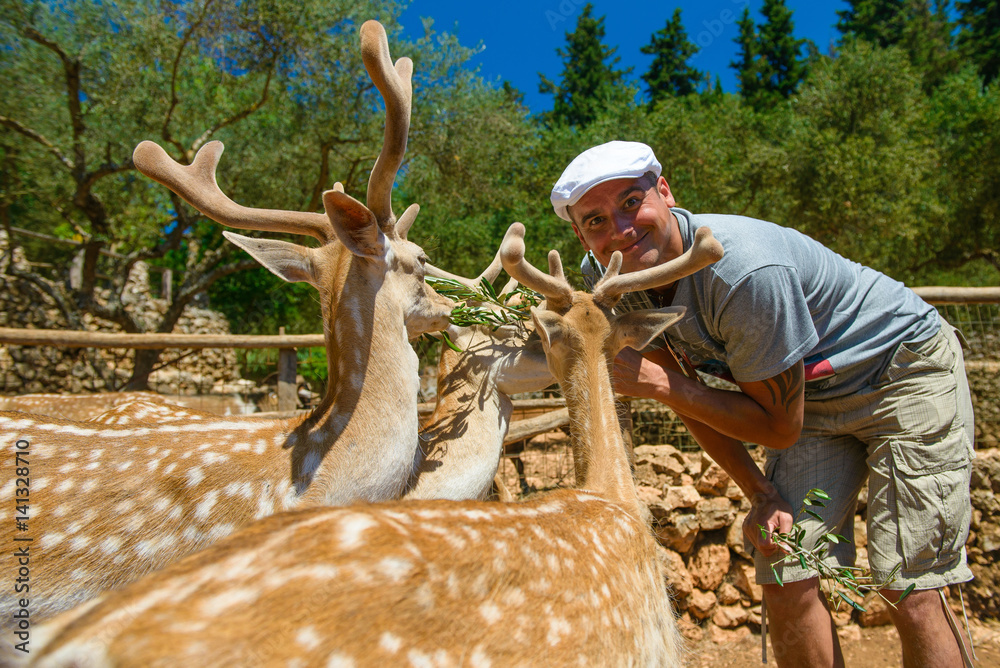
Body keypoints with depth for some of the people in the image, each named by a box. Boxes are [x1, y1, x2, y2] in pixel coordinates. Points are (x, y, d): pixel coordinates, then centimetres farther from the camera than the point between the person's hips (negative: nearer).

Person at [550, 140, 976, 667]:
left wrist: (658, 385, -30)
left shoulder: (746, 271, -36)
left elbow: (780, 426, -24)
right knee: (785, 581, -1)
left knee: (910, 594, -8)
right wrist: (759, 492, -8)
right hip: (811, 391, 5)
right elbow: (689, 396, -3)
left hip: (907, 366, -5)